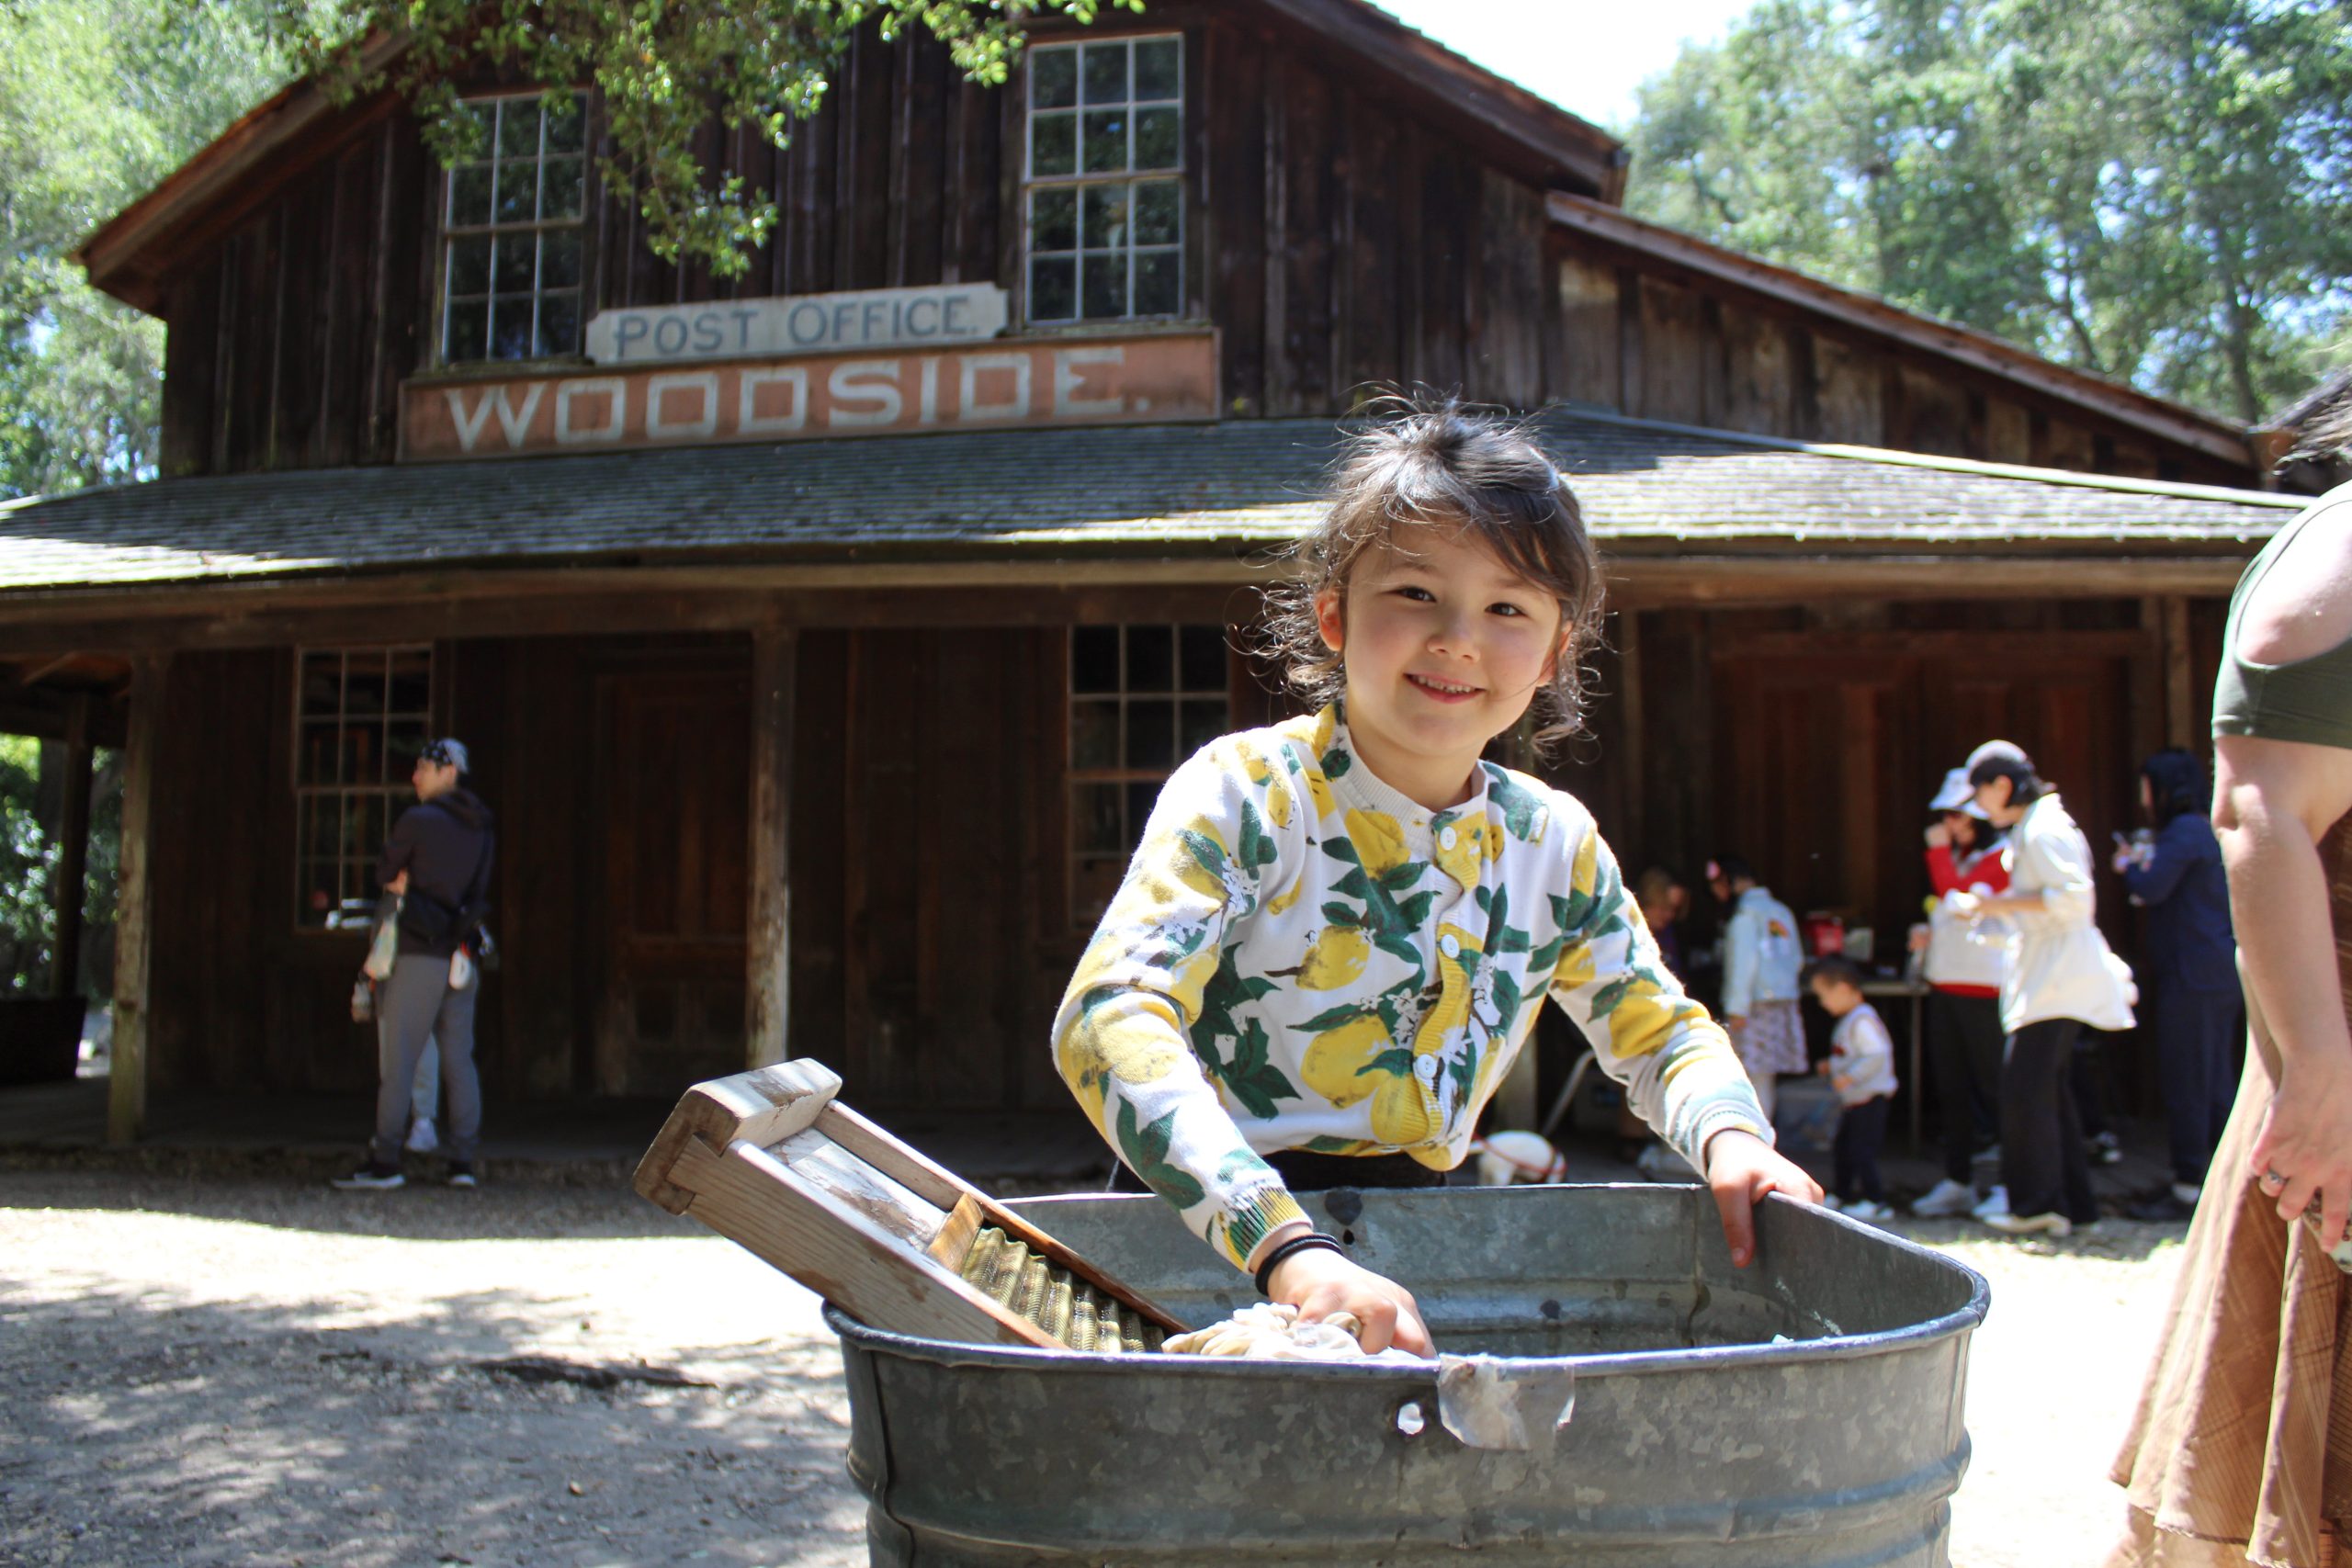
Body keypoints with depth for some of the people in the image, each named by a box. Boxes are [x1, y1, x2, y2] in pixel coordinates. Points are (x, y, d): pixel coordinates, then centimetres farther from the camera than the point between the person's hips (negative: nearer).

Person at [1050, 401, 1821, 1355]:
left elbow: (1661, 1031, 19)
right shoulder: (1243, 794, -11)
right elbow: (1109, 1015, -25)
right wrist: (1287, 1251, -38)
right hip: (1210, 1248, -4)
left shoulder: (1557, 846, 5)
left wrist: (1728, 1136, -6)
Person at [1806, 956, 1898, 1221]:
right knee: (1841, 1149, 17)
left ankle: (1875, 1202, -3)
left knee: (1862, 1150, -9)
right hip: (1852, 1100, 11)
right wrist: (1832, 1066, 15)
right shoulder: (1848, 1019, 13)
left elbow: (1876, 1056, -27)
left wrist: (1849, 1077, -28)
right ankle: (1840, 1195, 30)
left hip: (1870, 1098, -11)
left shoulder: (1863, 1020, -19)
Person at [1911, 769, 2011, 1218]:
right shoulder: (1957, 857, 16)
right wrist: (1929, 932, 10)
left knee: (1993, 1088, -3)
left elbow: (1958, 897, -20)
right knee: (1951, 1089, 10)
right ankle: (1957, 1182, 17)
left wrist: (1938, 850, -11)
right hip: (1945, 986, 8)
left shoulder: (2002, 858, -9)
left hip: (1984, 989, -8)